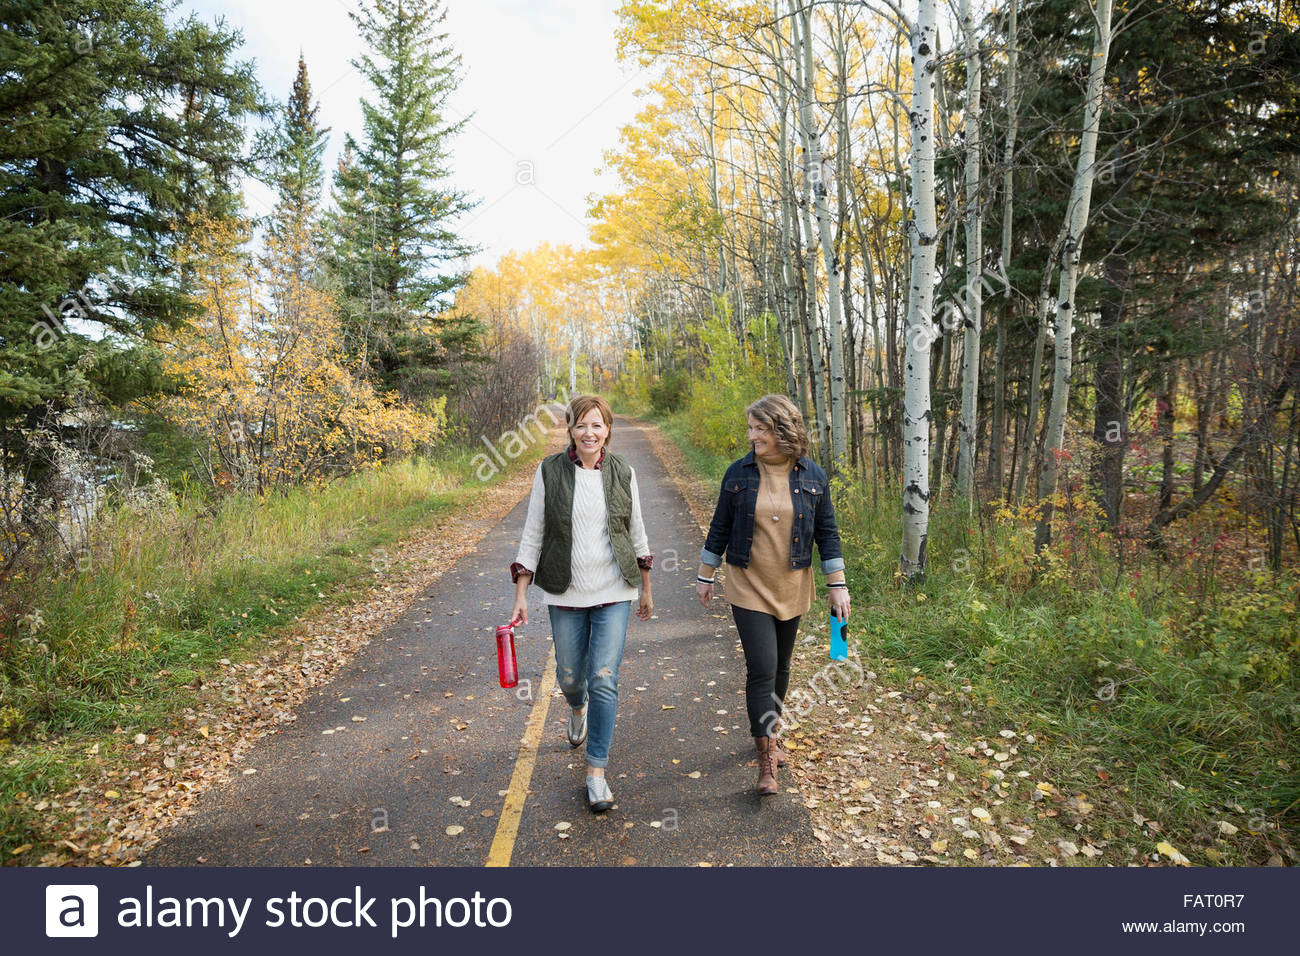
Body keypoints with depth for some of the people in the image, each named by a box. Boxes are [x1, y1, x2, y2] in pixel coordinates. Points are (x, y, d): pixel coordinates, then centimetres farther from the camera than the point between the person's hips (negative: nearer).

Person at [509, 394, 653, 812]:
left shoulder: (622, 472, -1)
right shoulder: (550, 471, -5)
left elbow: (636, 532, 9)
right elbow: (533, 534, -1)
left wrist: (646, 589, 14)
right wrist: (521, 594, -4)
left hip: (614, 593, 0)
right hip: (565, 593, 1)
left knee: (604, 681, -6)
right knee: (570, 677, 14)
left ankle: (596, 771, 9)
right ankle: (578, 709, 52)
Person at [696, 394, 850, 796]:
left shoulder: (813, 477, -3)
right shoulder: (739, 474, -4)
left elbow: (827, 532, 3)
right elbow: (720, 528, 4)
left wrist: (837, 585, 1)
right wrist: (706, 575, 8)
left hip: (791, 588, 2)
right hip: (748, 586, -2)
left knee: (780, 668, 14)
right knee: (761, 669, -9)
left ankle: (769, 733, 36)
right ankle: (766, 756, 1)